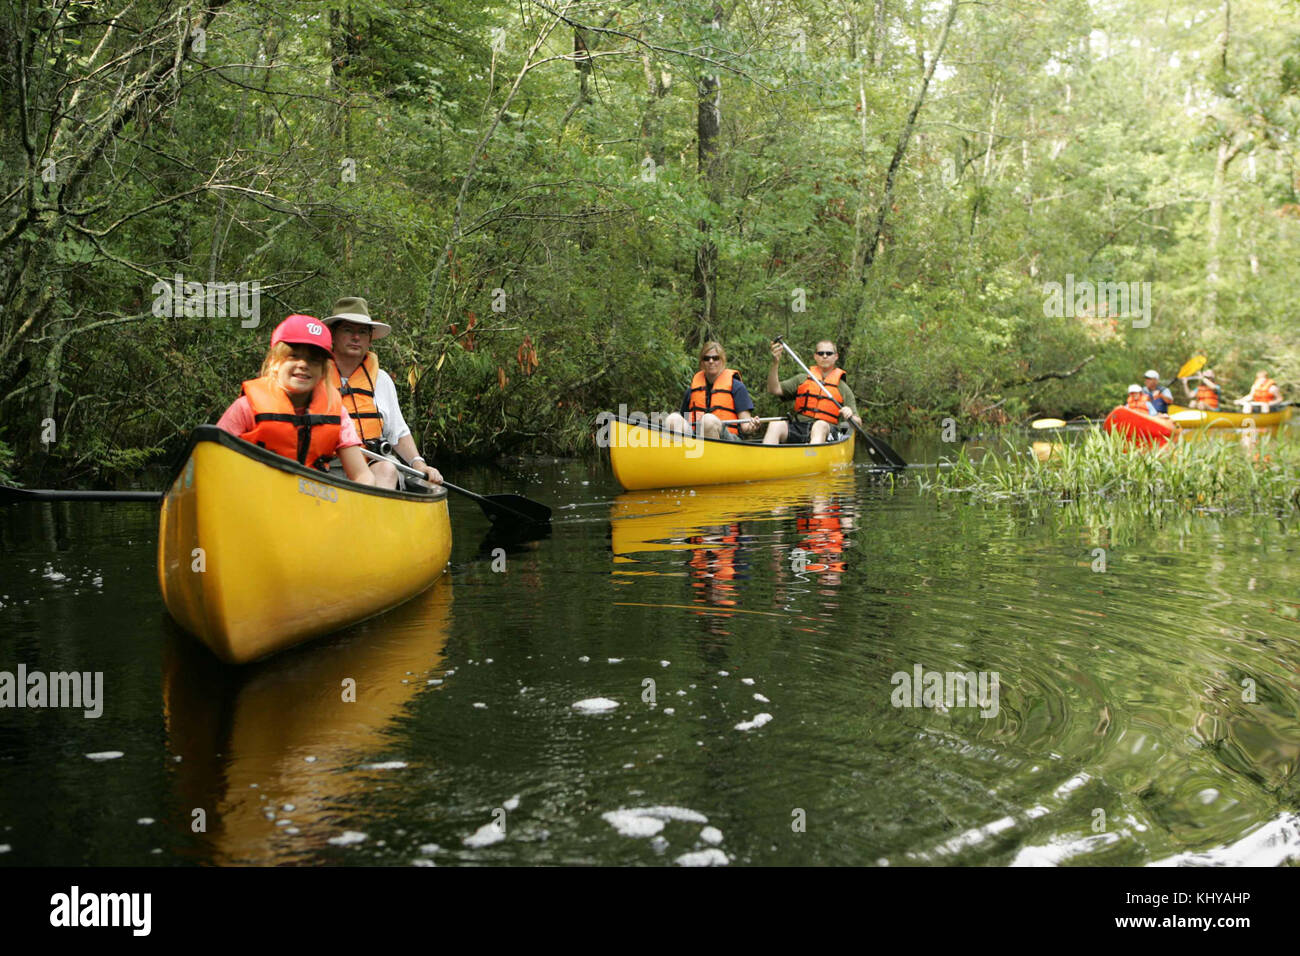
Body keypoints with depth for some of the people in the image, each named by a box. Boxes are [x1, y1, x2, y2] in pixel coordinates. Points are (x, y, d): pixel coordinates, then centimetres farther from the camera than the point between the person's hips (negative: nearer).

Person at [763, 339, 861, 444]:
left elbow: (858, 424, 13)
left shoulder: (843, 388, 18)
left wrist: (850, 415, -12)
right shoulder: (802, 379, 22)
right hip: (797, 427, 2)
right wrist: (775, 363, -3)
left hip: (825, 432, -1)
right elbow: (774, 389, 10)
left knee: (820, 425, -38)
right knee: (775, 425, -30)